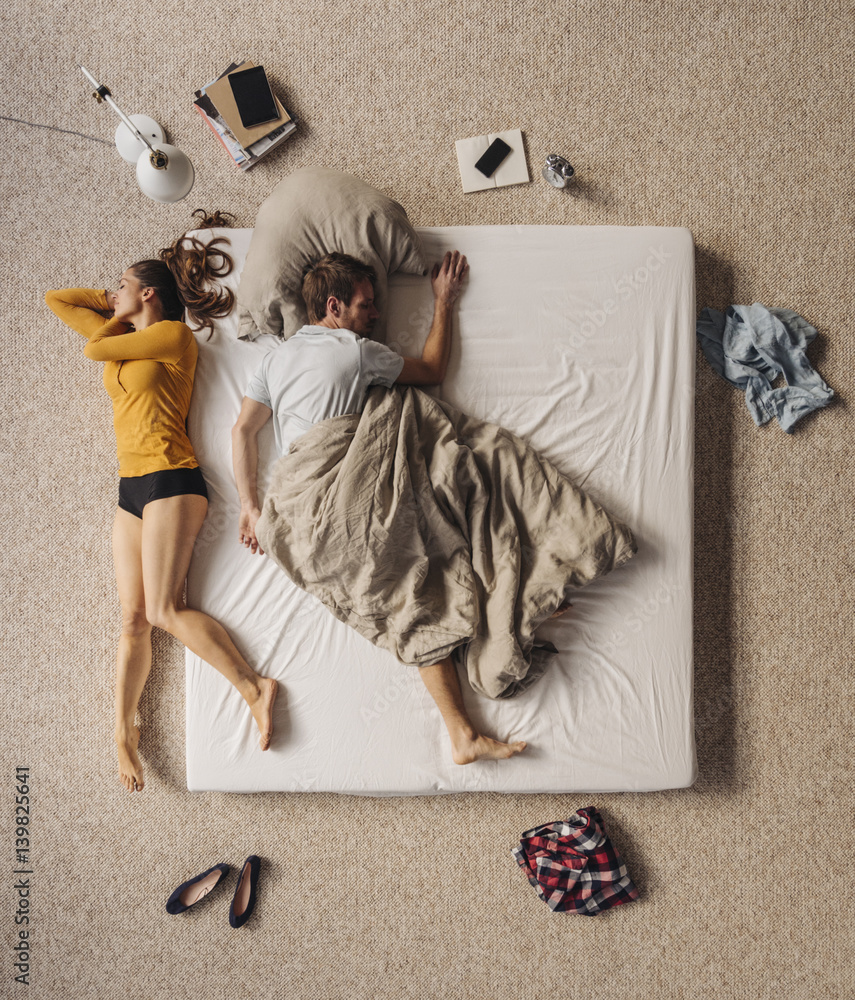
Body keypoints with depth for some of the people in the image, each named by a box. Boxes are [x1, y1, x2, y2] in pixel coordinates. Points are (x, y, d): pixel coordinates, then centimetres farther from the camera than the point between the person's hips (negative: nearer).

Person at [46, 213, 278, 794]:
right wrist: (116, 307, 22)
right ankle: (124, 732, 7)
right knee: (133, 617, 3)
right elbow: (56, 300, 28)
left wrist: (123, 316, 12)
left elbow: (94, 349, -7)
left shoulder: (174, 335, -3)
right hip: (131, 489, 8)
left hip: (170, 481, -7)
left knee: (163, 610, -15)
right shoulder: (124, 337, 20)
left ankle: (254, 687, -7)